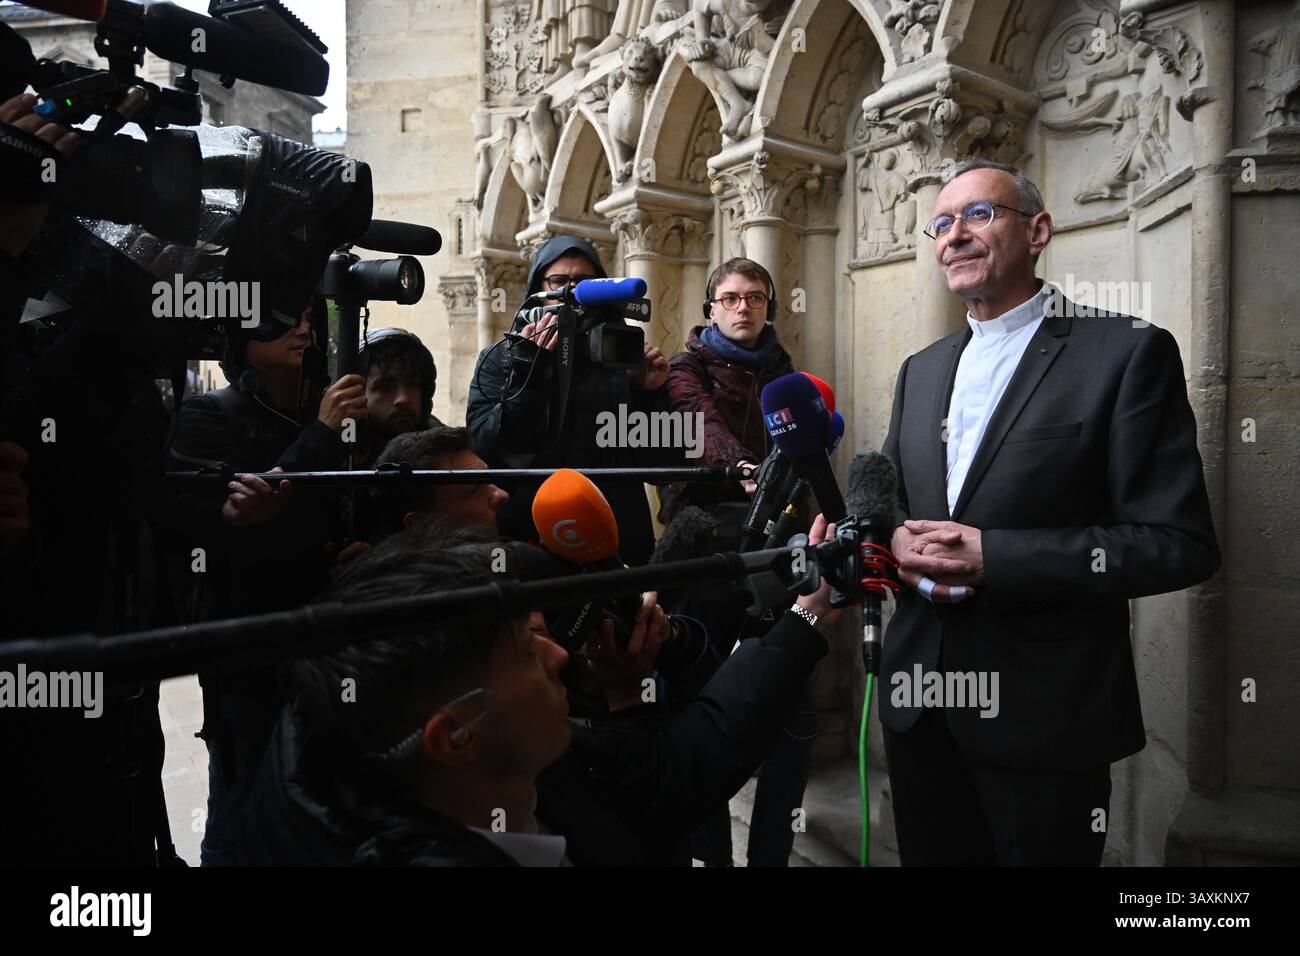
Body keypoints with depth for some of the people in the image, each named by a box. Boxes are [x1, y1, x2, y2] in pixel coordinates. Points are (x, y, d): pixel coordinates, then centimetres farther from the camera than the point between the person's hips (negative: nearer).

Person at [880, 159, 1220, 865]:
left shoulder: (1128, 354, -8)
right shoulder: (921, 370, 11)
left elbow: (1180, 542, -13)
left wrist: (994, 557, -22)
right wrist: (897, 542, -8)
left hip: (1046, 714, -5)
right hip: (918, 701, 5)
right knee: (930, 856, 19)